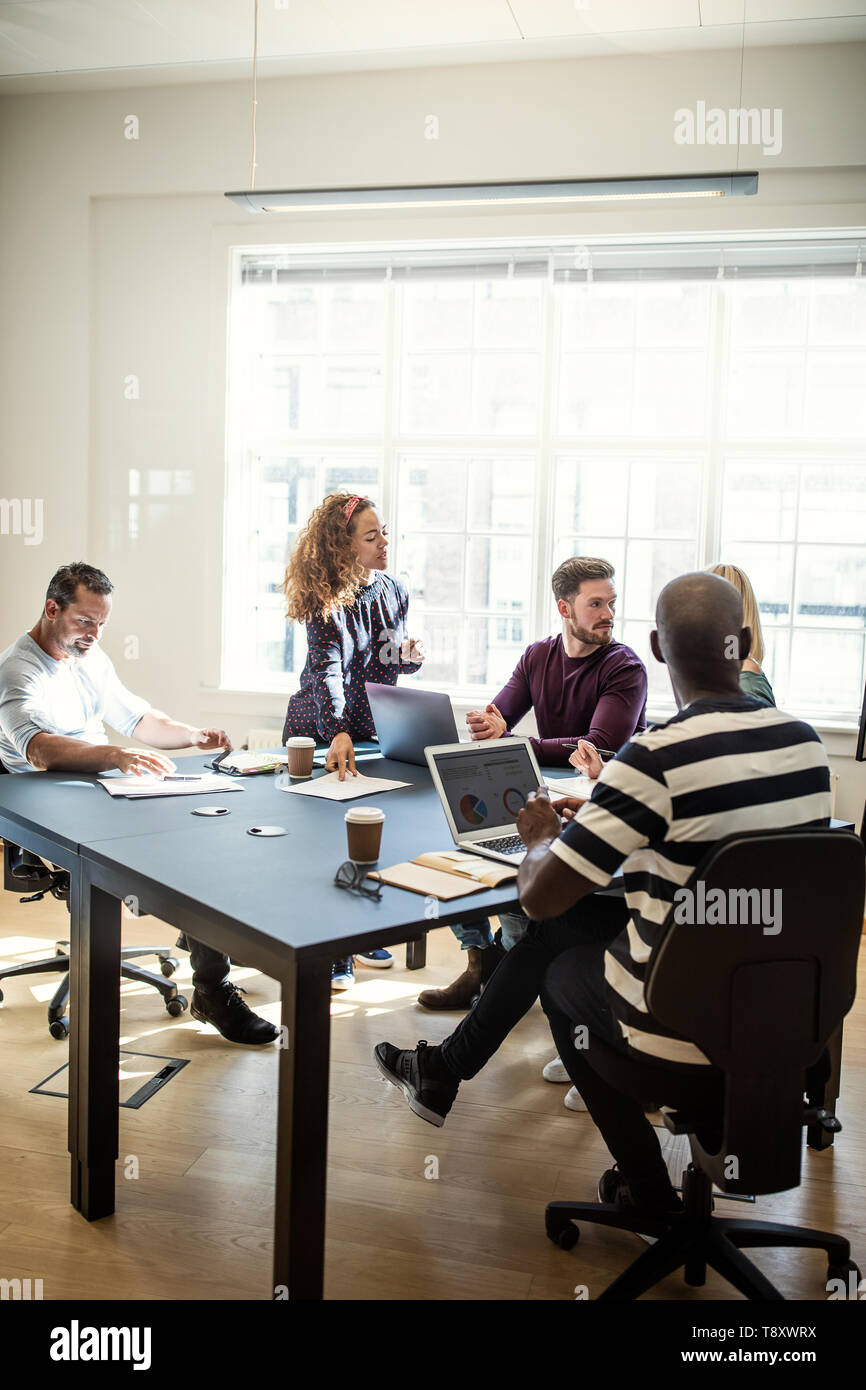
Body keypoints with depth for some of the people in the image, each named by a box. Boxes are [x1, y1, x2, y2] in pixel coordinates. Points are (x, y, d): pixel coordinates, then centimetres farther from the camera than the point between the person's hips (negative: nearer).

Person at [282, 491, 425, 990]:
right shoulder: (327, 599, -19)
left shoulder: (394, 592, 1)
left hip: (372, 729, 5)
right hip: (319, 733, -5)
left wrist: (406, 656, -11)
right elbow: (329, 668, -32)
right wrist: (337, 734, -46)